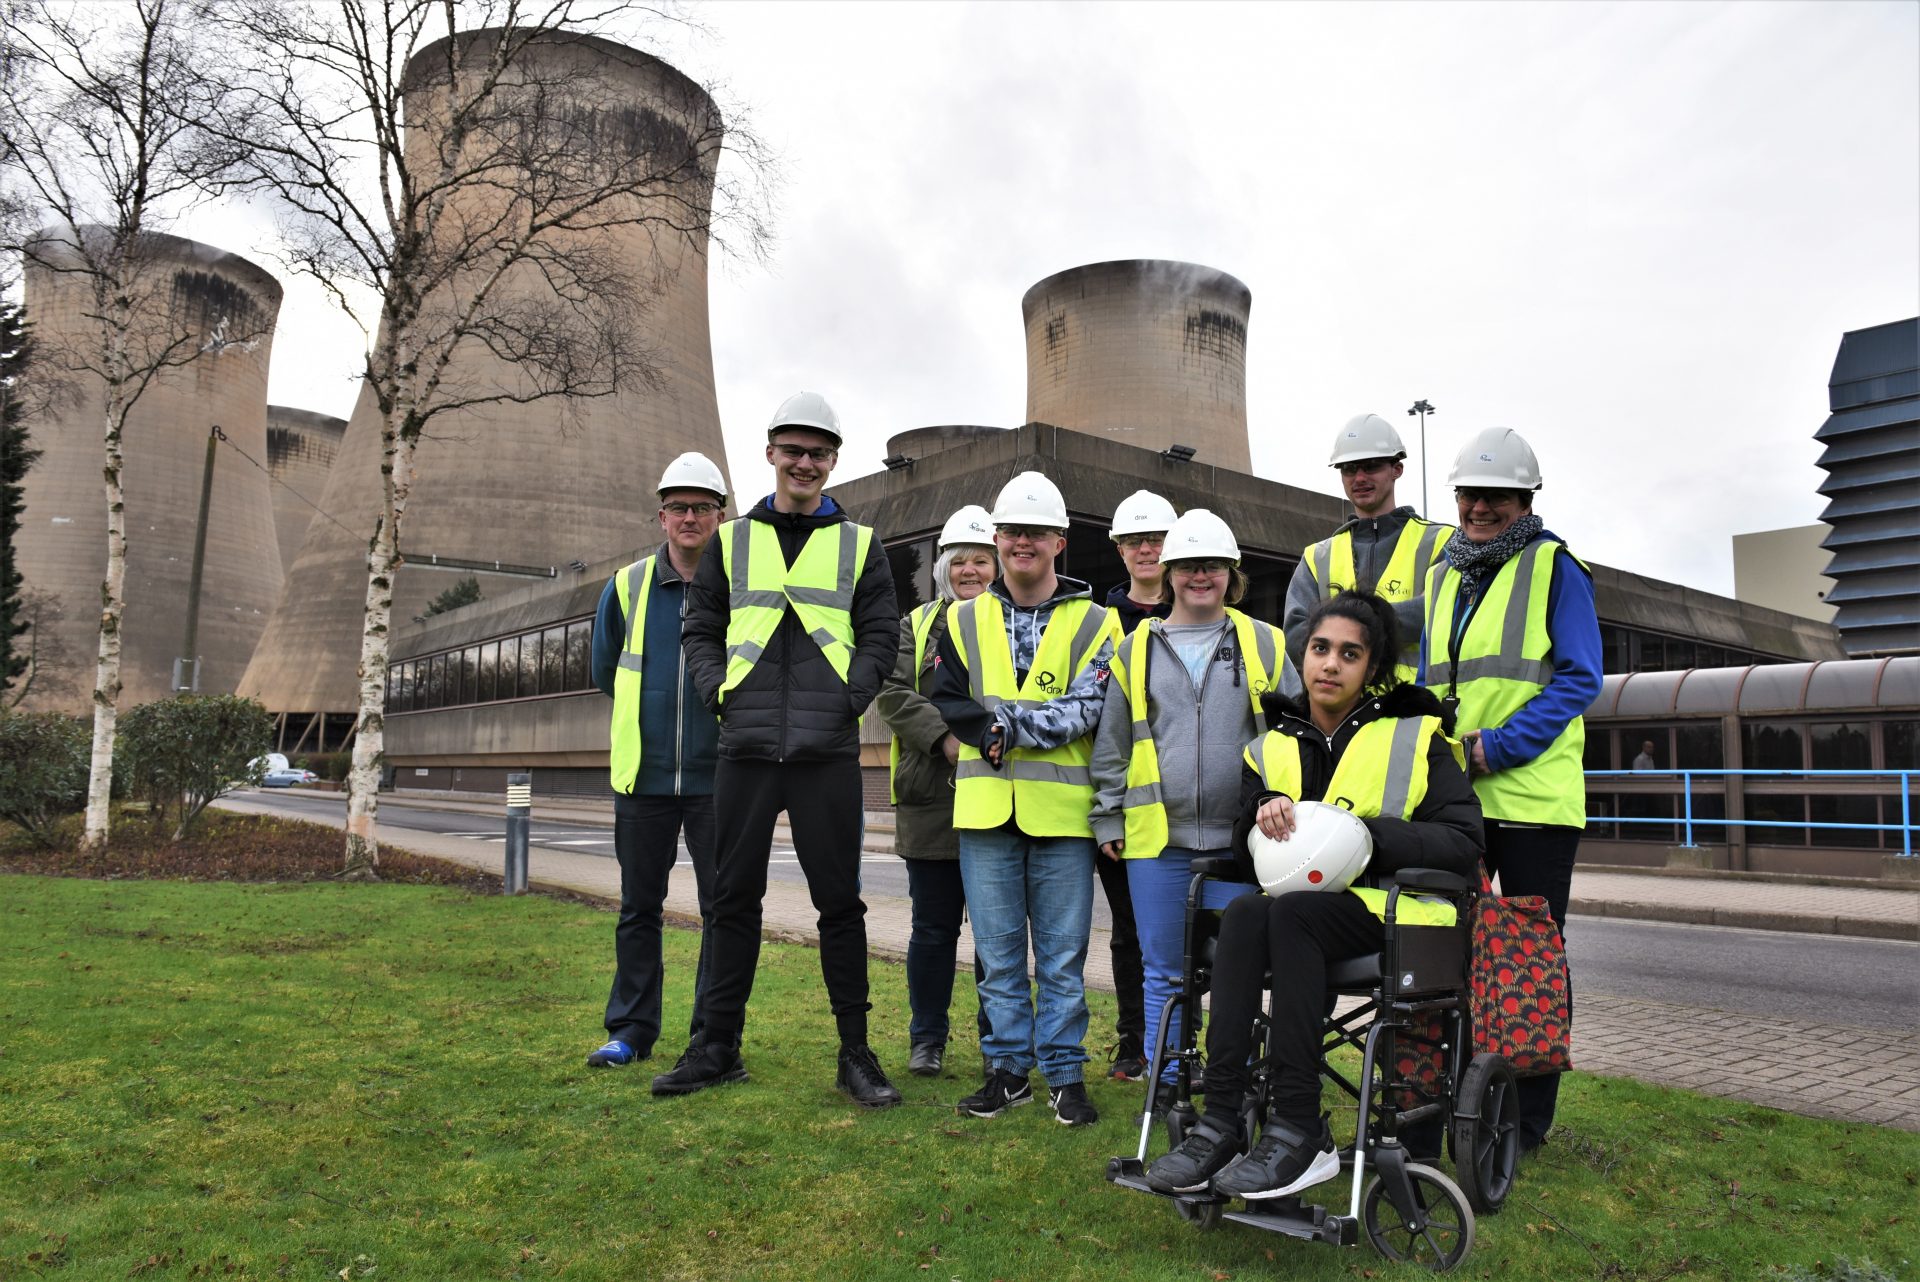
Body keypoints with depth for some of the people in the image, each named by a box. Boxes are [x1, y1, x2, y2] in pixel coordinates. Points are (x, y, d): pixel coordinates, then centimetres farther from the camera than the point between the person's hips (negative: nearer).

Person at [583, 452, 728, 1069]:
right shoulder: (628, 585, 5)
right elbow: (605, 670, 17)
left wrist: (727, 711, 4)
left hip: (717, 775, -2)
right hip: (644, 774, 2)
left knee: (723, 908, 4)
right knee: (638, 908, 11)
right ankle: (630, 1029, 23)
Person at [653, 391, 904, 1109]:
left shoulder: (859, 544, 10)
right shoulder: (731, 541, 14)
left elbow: (880, 636, 6)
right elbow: (701, 630, 14)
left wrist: (848, 700, -8)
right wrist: (720, 691, -2)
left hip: (827, 753, -2)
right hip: (746, 750, 2)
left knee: (839, 900, 3)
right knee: (734, 898, 9)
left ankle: (855, 1053, 14)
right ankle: (720, 1048, 22)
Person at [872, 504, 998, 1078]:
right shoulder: (916, 625, 11)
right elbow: (893, 692, -1)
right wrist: (944, 739, -15)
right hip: (932, 799, 0)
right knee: (933, 926, 8)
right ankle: (926, 1040, 23)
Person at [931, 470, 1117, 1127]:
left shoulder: (1093, 623, 5)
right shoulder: (965, 621, 12)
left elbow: (1090, 710, -8)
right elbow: (948, 704, 2)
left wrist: (1005, 723, -15)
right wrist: (1019, 725, -13)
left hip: (1062, 809, -2)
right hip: (986, 807, 2)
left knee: (1063, 954, 5)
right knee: (998, 952, 9)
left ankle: (1065, 1073, 18)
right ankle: (1008, 1068, 22)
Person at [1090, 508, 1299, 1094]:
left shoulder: (1265, 645, 6)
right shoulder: (1135, 650, 8)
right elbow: (1110, 745, 10)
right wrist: (1108, 821, 6)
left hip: (1241, 836, -1)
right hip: (1155, 836, 1)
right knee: (1163, 973, 8)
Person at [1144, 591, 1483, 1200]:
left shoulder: (1414, 737, 5)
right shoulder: (1271, 747, 15)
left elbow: (1464, 842, -4)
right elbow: (1245, 856, 10)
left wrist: (1367, 833, -17)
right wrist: (1265, 809, -13)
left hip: (1394, 908, -3)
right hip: (1299, 904, 4)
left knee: (1288, 914, -34)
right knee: (1244, 913, -31)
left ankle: (1298, 1131, -32)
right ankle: (1222, 1118, -34)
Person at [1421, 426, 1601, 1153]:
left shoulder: (1554, 567, -1)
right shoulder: (1443, 576, 16)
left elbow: (1579, 678, -9)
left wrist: (1497, 748, -18)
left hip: (1533, 799, -5)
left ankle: (1527, 1119, 17)